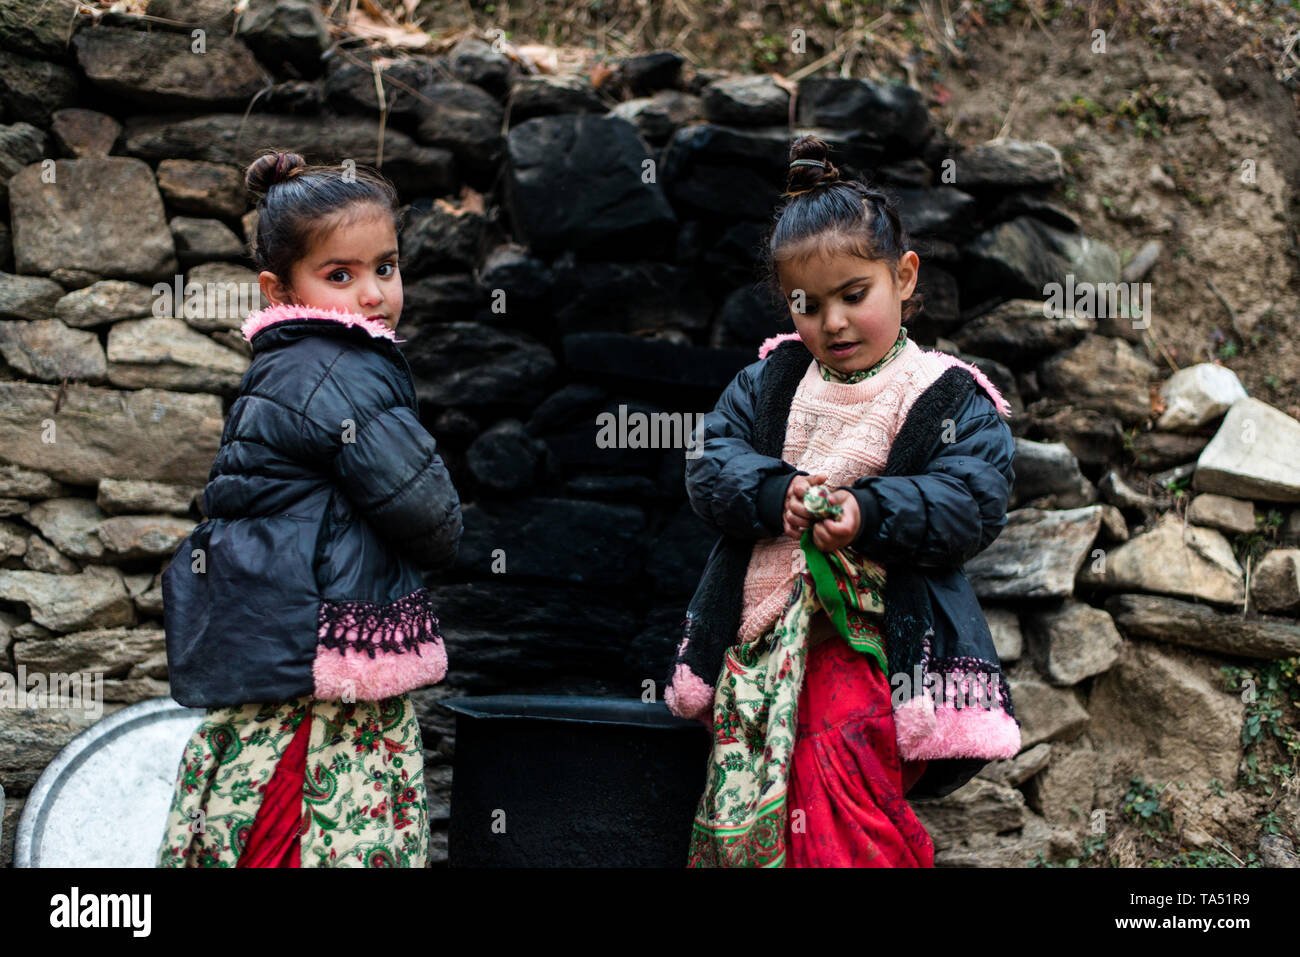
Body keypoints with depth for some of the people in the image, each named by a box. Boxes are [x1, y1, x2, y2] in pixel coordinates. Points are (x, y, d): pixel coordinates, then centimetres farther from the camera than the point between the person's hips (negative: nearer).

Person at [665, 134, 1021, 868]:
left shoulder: (950, 397, 3)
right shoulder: (769, 381, 15)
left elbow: (974, 503, -7)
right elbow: (712, 468, 7)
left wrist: (869, 514, -21)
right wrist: (776, 494, -14)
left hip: (880, 630, -3)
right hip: (764, 623, 3)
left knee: (839, 747, -27)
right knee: (747, 778, -12)